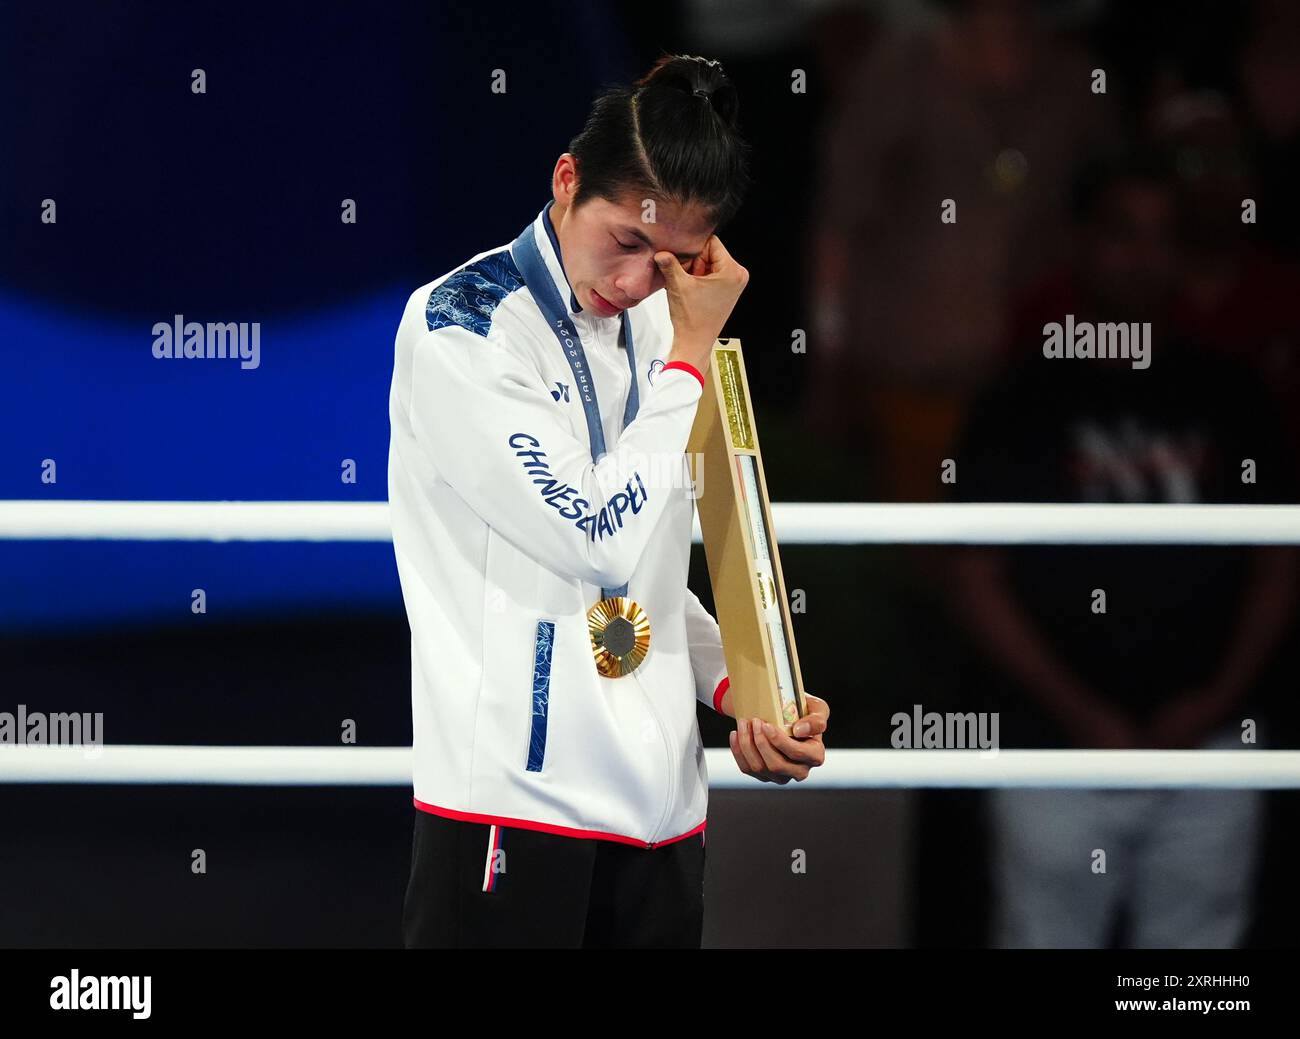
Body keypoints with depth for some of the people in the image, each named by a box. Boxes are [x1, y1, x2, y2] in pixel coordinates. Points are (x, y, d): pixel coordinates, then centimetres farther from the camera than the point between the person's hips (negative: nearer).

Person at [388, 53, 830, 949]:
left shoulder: (658, 329, 13)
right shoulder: (460, 326, -9)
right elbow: (602, 540, -17)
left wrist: (742, 688, 5)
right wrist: (691, 356, -8)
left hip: (660, 807, 7)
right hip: (512, 800, -6)